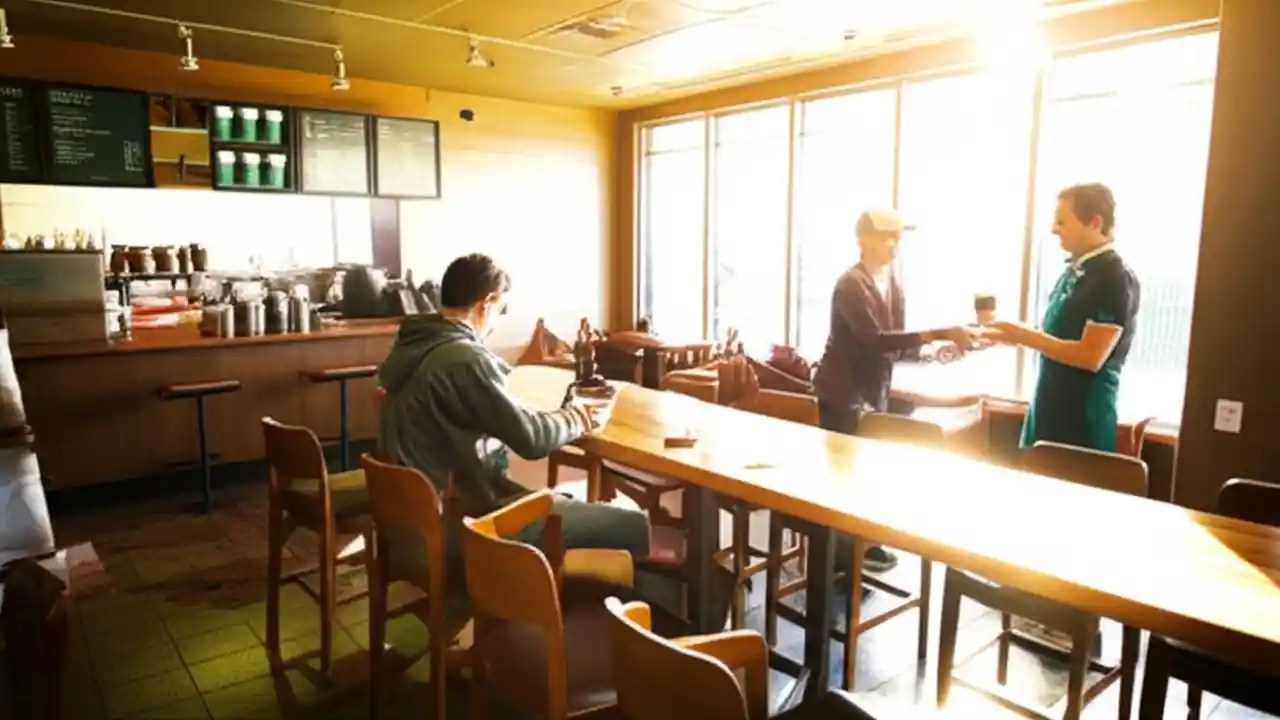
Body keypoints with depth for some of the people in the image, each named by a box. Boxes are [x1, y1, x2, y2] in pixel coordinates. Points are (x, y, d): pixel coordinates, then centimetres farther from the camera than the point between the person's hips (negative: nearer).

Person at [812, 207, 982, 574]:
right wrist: (939, 333, -33)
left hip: (874, 392, 8)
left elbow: (894, 345, 11)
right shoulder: (851, 284, -17)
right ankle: (845, 545, 12)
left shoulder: (893, 284, 9)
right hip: (842, 392, -8)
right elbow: (875, 339, -29)